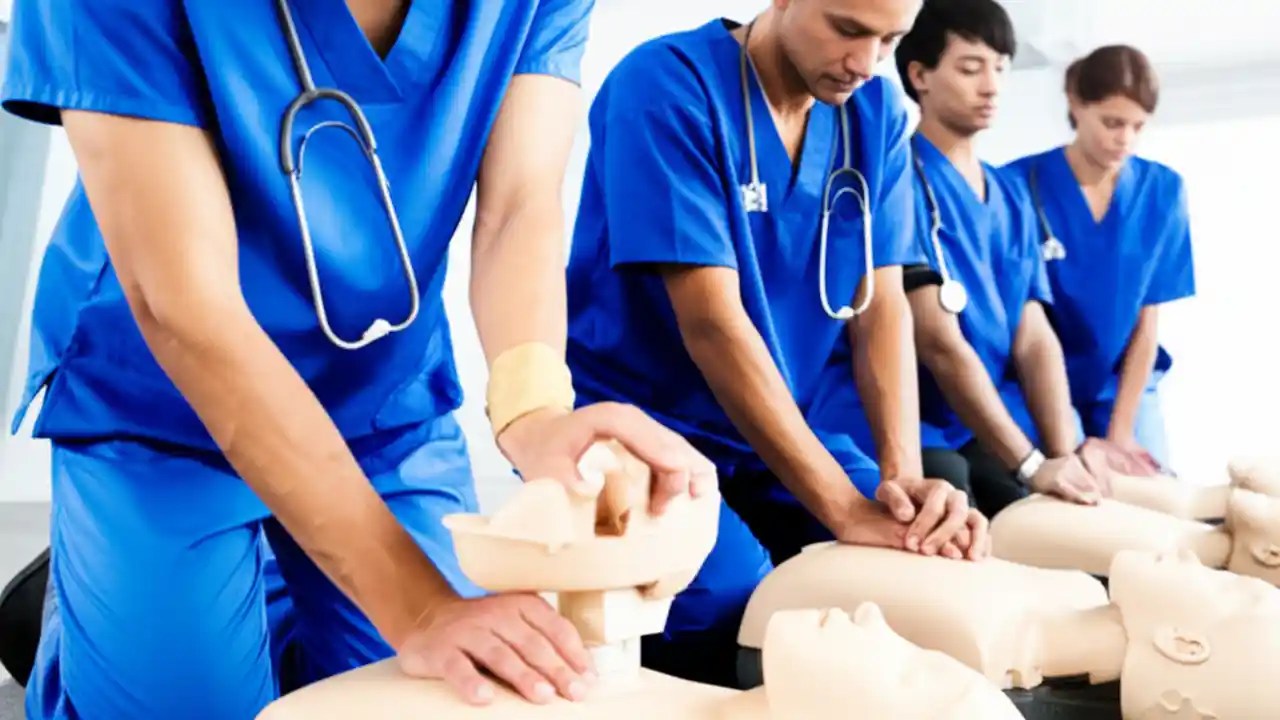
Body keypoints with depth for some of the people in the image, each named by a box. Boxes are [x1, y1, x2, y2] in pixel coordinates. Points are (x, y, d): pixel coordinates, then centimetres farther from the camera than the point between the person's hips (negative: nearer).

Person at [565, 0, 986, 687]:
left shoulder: (875, 110, 2)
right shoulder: (667, 85, -17)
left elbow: (880, 305, -2)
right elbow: (712, 322, -23)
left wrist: (903, 475, -19)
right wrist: (845, 508, -26)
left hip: (786, 429, 5)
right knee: (738, 614, -28)